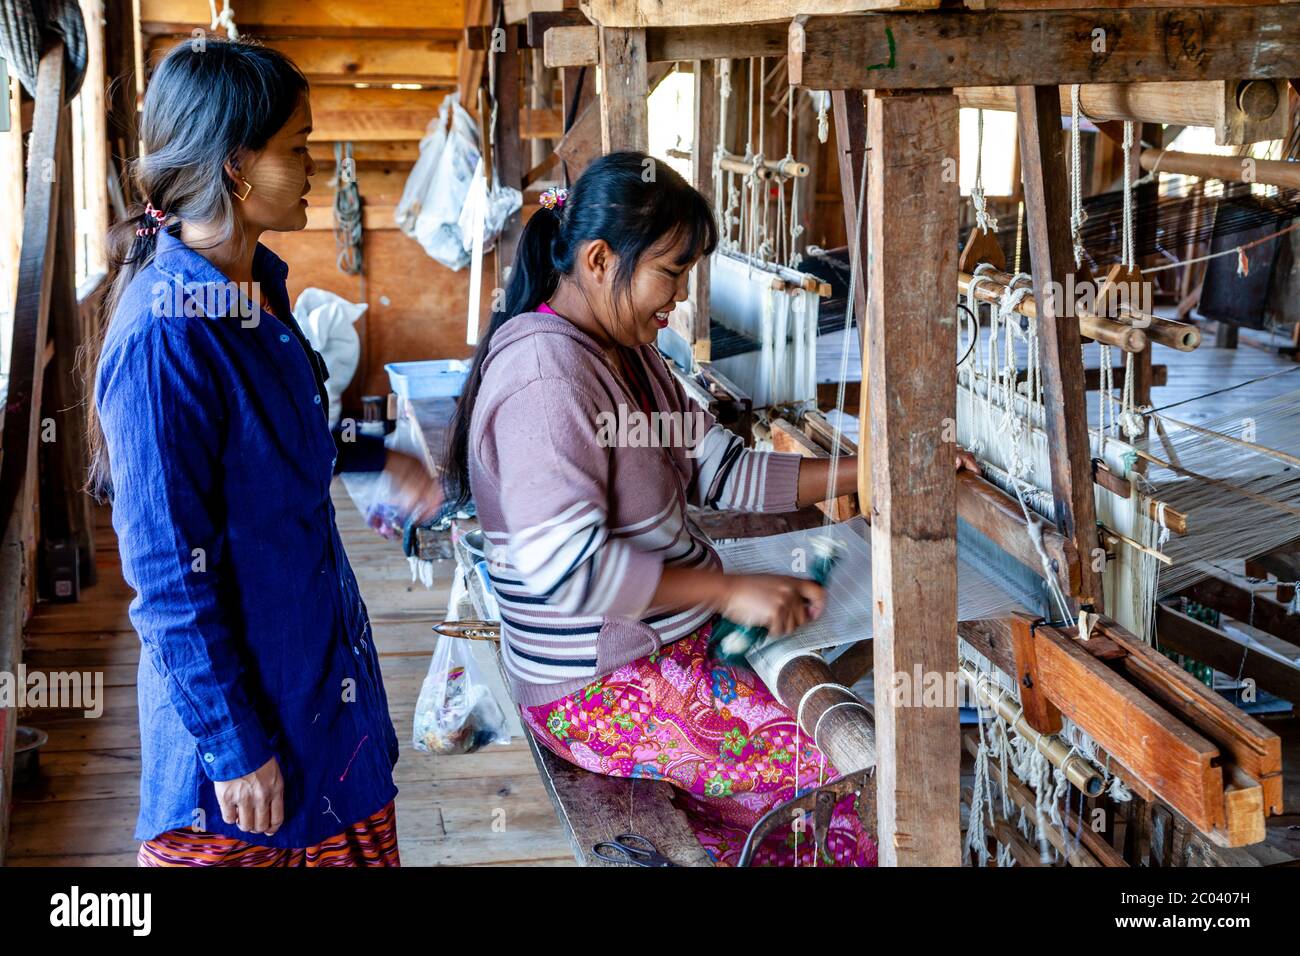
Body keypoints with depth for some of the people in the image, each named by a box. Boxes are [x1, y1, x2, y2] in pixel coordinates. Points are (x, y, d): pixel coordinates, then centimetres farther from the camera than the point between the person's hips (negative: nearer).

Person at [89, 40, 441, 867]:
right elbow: (169, 579, -23)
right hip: (245, 698, -8)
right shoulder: (165, 338, -26)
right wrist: (235, 748, -18)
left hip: (323, 662, 8)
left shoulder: (257, 288, 0)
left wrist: (376, 458, 14)